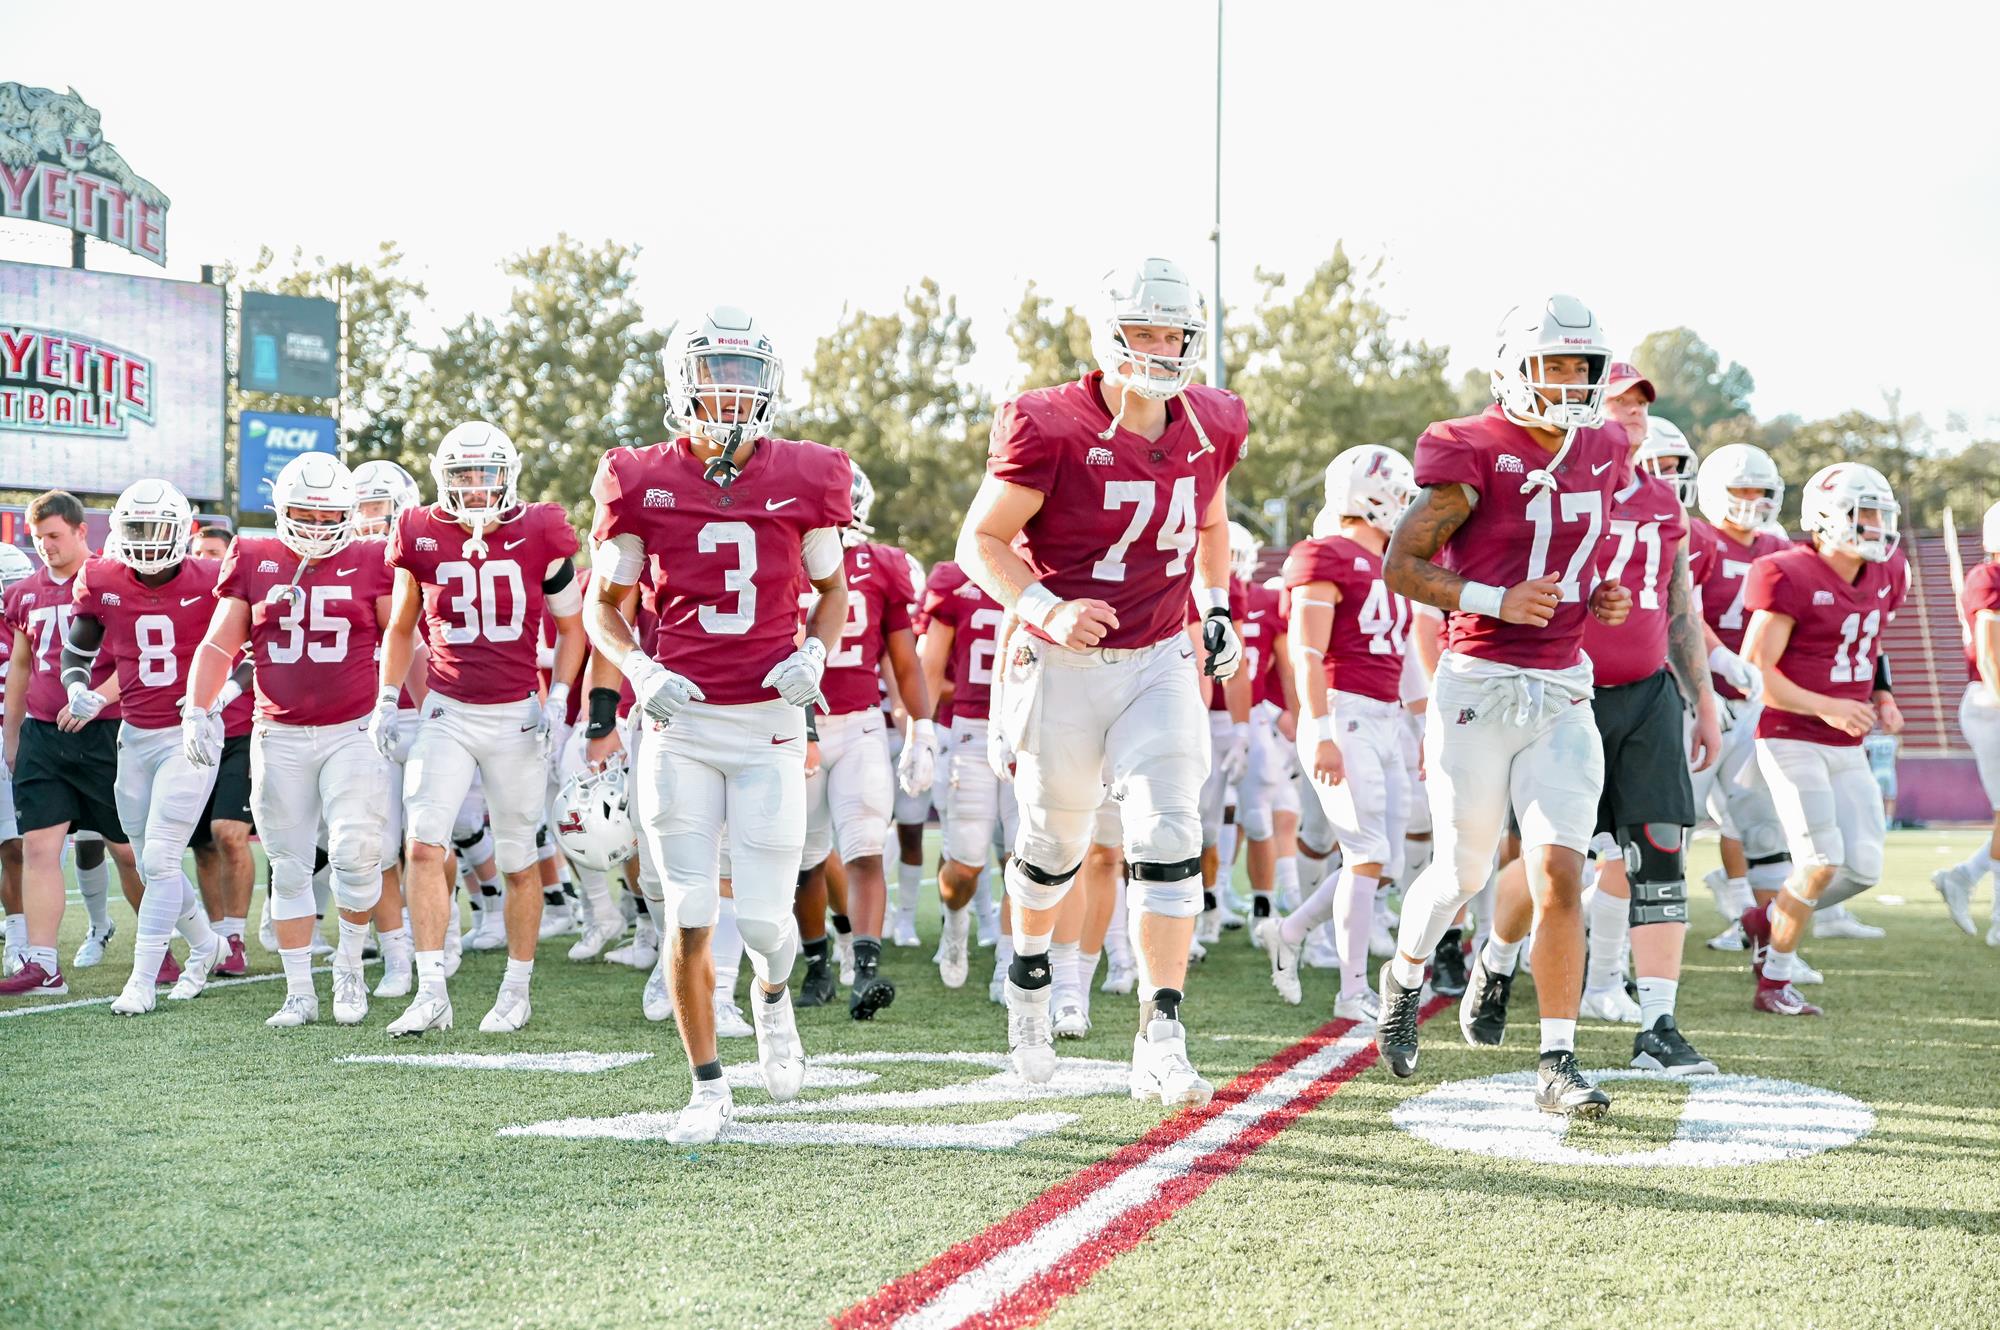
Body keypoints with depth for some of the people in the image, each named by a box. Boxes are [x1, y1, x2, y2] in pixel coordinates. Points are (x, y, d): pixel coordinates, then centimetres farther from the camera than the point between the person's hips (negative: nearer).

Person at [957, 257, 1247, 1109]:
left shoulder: (1210, 429, 1)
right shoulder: (1049, 428, -15)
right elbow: (982, 541, -10)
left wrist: (1216, 611, 12)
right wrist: (1045, 609, -24)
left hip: (1160, 664, 3)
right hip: (1064, 666, -3)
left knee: (1169, 839, -13)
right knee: (1056, 842, 14)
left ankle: (1161, 1040, -14)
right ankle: (1028, 975, 46)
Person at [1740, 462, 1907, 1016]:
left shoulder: (1884, 576, 8)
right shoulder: (1790, 578, -15)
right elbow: (1753, 672, -16)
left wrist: (1882, 698, 7)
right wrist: (1825, 707, -23)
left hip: (1847, 750, 7)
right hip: (1792, 741, -7)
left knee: (1864, 867, 0)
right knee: (1821, 861, -15)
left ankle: (1766, 920, 24)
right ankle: (1773, 984, 2)